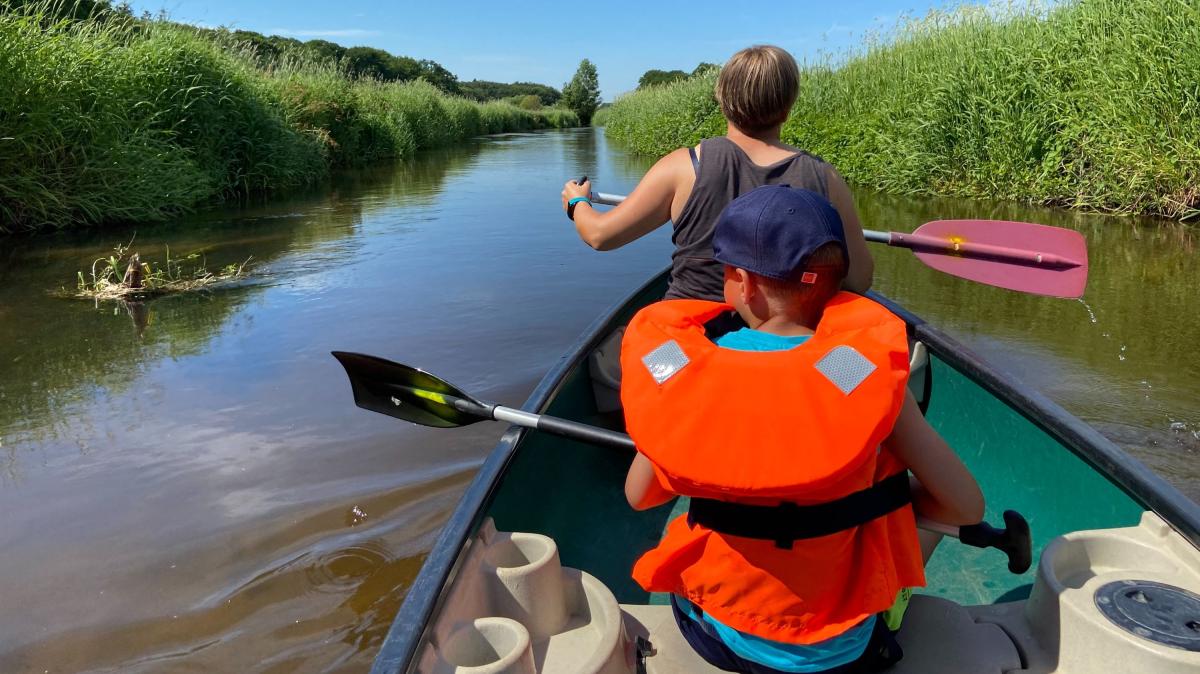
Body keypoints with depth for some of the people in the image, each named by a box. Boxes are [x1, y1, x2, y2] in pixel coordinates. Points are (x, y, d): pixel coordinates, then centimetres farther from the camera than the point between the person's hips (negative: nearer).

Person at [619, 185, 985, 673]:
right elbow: (966, 507, -13)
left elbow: (639, 496, -5)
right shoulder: (871, 372, -20)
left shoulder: (685, 371, -17)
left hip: (712, 635, 2)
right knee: (926, 505, 21)